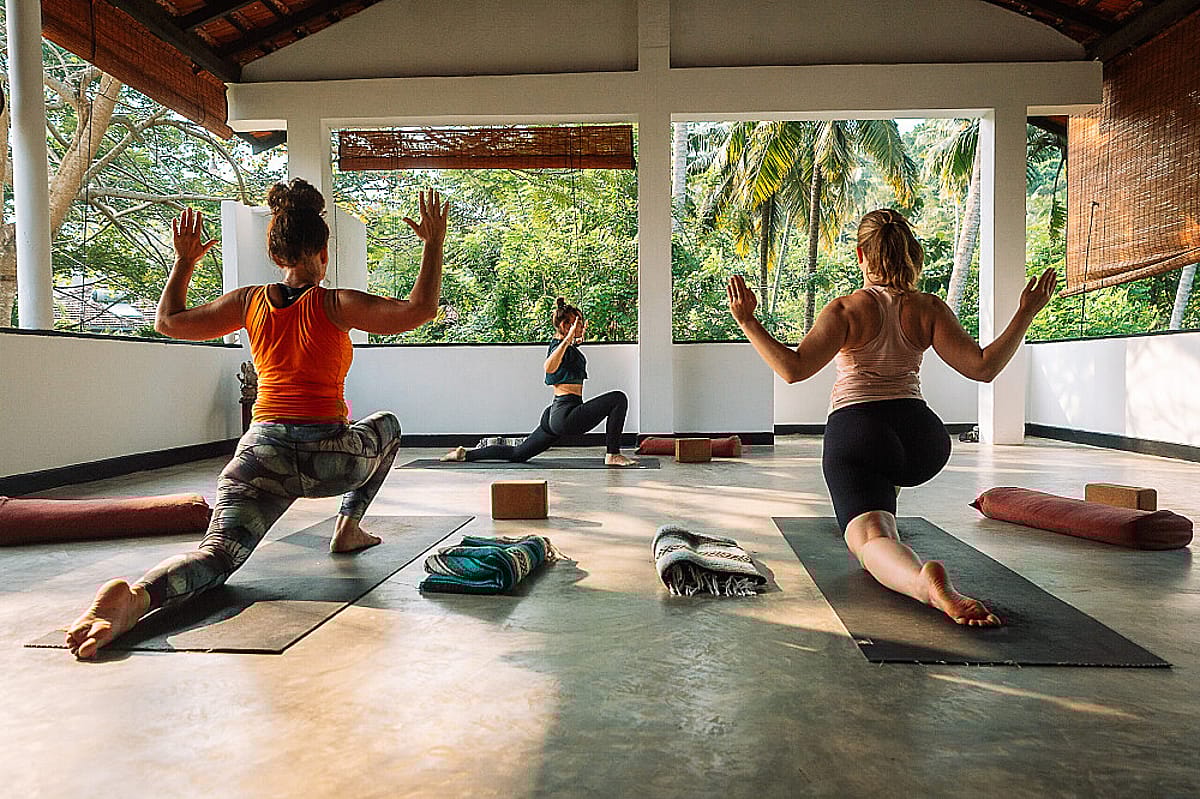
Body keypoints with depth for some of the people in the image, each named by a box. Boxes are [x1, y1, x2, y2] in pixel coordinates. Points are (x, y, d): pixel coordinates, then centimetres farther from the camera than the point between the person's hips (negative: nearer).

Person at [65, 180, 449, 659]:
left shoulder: (249, 302, 9)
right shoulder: (335, 305, -3)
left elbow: (170, 322, 21)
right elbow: (420, 309, -9)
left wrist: (184, 260, 31)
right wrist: (434, 242, -1)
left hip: (261, 452, 3)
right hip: (328, 458, -2)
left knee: (216, 555, -2)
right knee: (386, 426, 29)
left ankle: (137, 596, -36)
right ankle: (348, 528, 25)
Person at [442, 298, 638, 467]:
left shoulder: (561, 345, 17)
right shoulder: (558, 345, -12)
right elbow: (550, 368, -35)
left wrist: (577, 340, 41)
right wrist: (568, 339, -38)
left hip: (556, 415, 10)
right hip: (566, 414, -10)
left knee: (518, 454, 19)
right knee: (618, 398, -13)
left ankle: (465, 453, 22)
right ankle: (613, 455, -10)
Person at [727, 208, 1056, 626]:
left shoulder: (844, 310, -4)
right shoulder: (929, 309, 4)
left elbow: (793, 368, -16)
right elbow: (983, 367, -2)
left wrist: (746, 321, -9)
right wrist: (1027, 312, 9)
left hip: (855, 433, -4)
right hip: (922, 440, 5)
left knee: (874, 539, -17)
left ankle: (927, 582, -51)